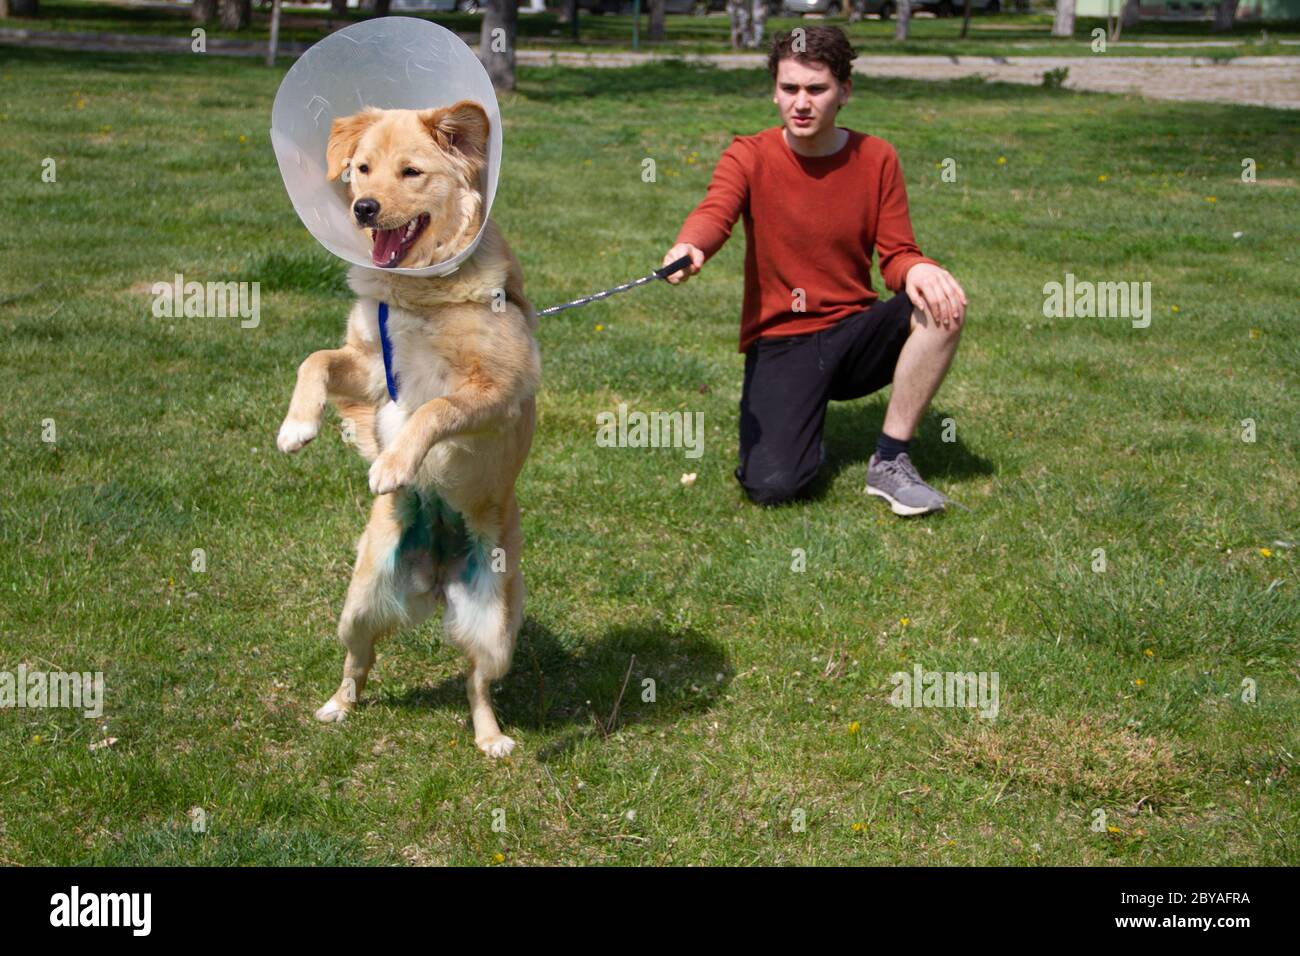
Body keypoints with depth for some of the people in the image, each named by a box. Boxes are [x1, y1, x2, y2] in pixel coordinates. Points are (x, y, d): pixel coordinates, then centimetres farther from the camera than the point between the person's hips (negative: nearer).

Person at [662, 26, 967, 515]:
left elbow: (896, 254, -1)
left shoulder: (876, 158, 0)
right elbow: (715, 212, -26)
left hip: (853, 333, 3)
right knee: (772, 486, -25)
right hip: (779, 343, -2)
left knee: (942, 304, -28)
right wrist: (687, 248, -51)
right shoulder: (749, 157, -6)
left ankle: (890, 462, -12)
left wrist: (917, 269, -27)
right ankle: (801, 433, 15)